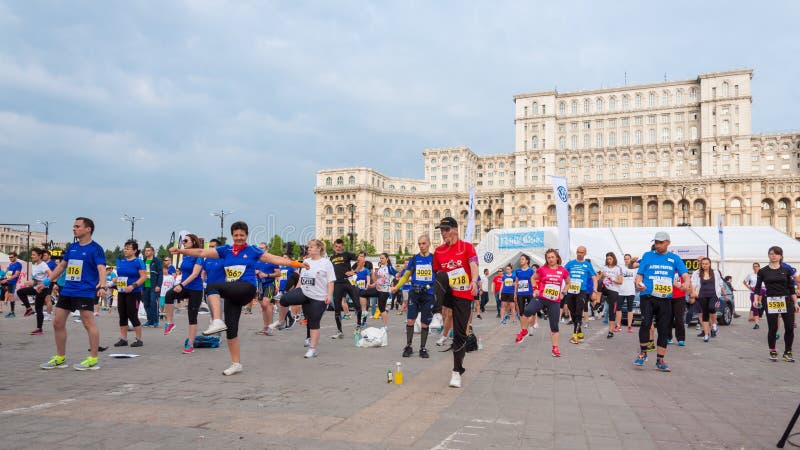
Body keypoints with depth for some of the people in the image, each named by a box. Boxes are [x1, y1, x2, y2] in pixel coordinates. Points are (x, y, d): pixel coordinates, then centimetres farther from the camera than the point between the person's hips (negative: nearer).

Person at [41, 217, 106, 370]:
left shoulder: (95, 248, -9)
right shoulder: (72, 247, 13)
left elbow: (101, 267, -21)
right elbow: (61, 266, 23)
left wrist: (102, 282, -39)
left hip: (85, 292, -8)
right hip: (67, 290, 8)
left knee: (89, 323, -7)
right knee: (57, 322, 10)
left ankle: (93, 359, 0)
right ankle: (60, 358, 23)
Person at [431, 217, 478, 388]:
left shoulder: (467, 247, -1)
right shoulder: (438, 251, 11)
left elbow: (474, 266, -16)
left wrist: (474, 281, -35)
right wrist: (438, 291, 13)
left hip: (463, 295, -2)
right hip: (447, 294, 3)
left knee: (460, 333, -4)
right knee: (442, 276, -31)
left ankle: (457, 372, 8)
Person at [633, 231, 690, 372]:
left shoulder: (674, 258, 12)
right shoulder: (647, 256, 10)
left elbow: (684, 272, 0)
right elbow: (640, 274, 7)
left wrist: (687, 281, -23)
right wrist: (638, 283, -16)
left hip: (665, 299, 2)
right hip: (647, 296, -2)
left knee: (664, 329, 5)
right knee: (645, 322, -20)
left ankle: (660, 361, 15)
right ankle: (643, 353, 0)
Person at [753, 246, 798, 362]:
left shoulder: (786, 270, 6)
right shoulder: (763, 271, 2)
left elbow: (791, 288, 8)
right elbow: (757, 287, 3)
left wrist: (795, 303, 4)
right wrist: (756, 299, -11)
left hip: (786, 301, 1)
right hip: (771, 302, -1)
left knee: (789, 327, 0)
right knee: (772, 328, 0)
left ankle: (787, 352, 16)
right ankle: (772, 352, 16)